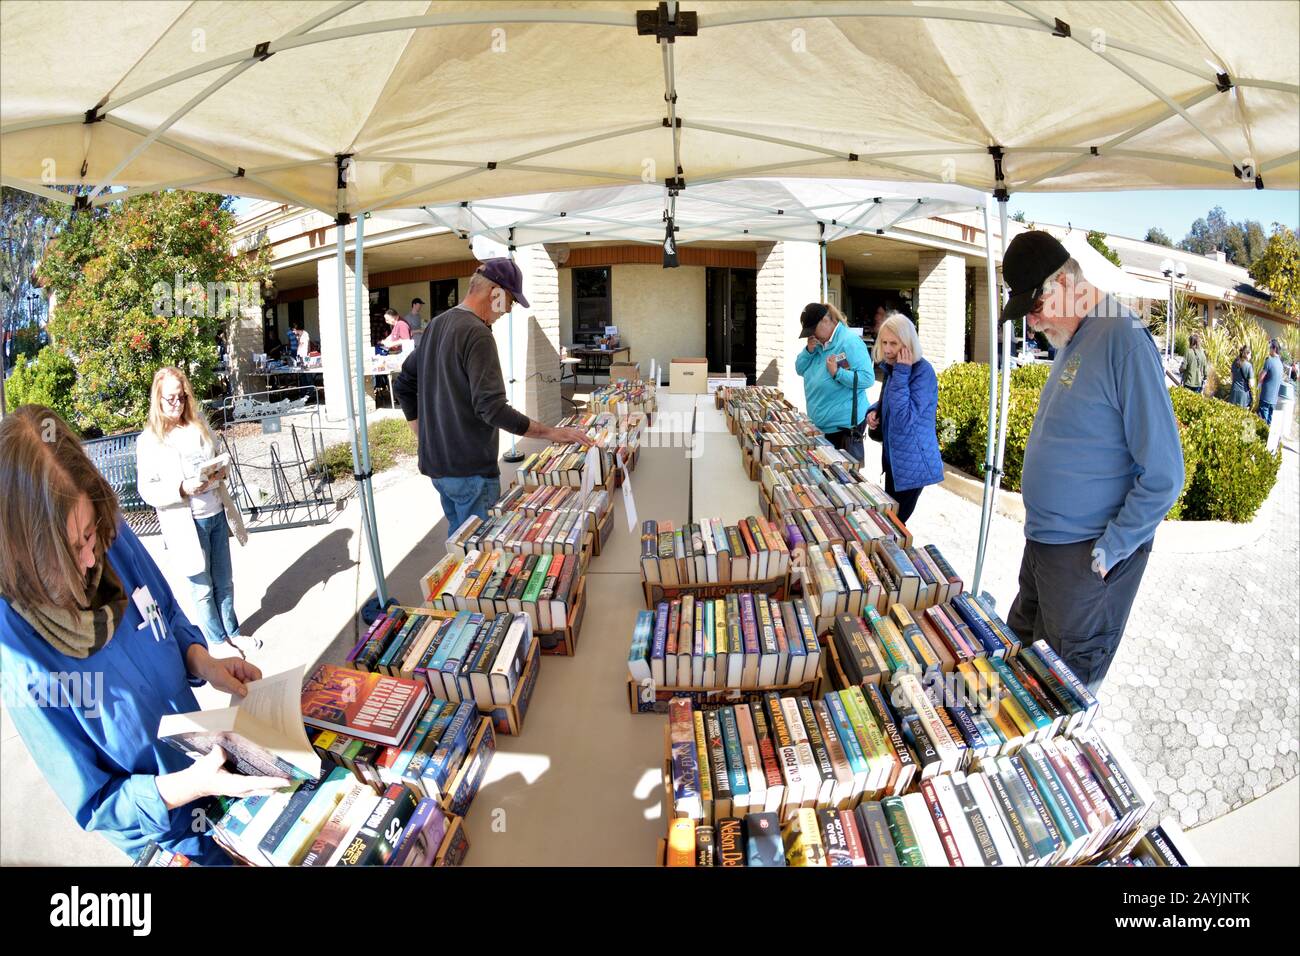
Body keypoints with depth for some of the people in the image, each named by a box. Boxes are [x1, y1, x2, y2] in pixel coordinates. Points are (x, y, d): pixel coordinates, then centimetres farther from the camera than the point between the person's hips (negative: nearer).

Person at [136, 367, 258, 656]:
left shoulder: (199, 425, 4)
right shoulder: (149, 441, -9)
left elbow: (218, 458, 17)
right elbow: (146, 489, -10)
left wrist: (220, 472, -5)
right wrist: (182, 489, -25)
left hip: (217, 515, 4)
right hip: (186, 524, -4)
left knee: (224, 582, 16)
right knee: (203, 588, 9)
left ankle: (232, 632, 33)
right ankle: (218, 641, 25)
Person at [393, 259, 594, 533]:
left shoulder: (435, 326, 10)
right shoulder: (477, 333, -18)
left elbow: (403, 385, 18)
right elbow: (492, 408, -25)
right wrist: (553, 433, -20)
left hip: (436, 463, 9)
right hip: (470, 469, -9)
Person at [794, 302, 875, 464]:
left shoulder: (850, 342, -17)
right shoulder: (818, 342, 9)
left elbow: (868, 379, -21)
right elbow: (800, 370, 12)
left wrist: (837, 373, -28)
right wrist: (809, 350, -4)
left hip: (845, 425, -8)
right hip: (819, 425, 8)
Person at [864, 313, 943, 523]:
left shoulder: (923, 372, -21)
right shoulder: (892, 368, 4)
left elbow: (904, 420, -30)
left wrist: (901, 374, -29)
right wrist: (873, 411, -1)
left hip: (912, 463, -9)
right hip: (894, 457, 9)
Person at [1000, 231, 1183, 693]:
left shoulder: (1125, 340, -20)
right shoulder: (1073, 339, 8)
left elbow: (1163, 477, -21)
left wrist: (1108, 551, -18)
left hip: (1086, 558, -8)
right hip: (1043, 542, 8)